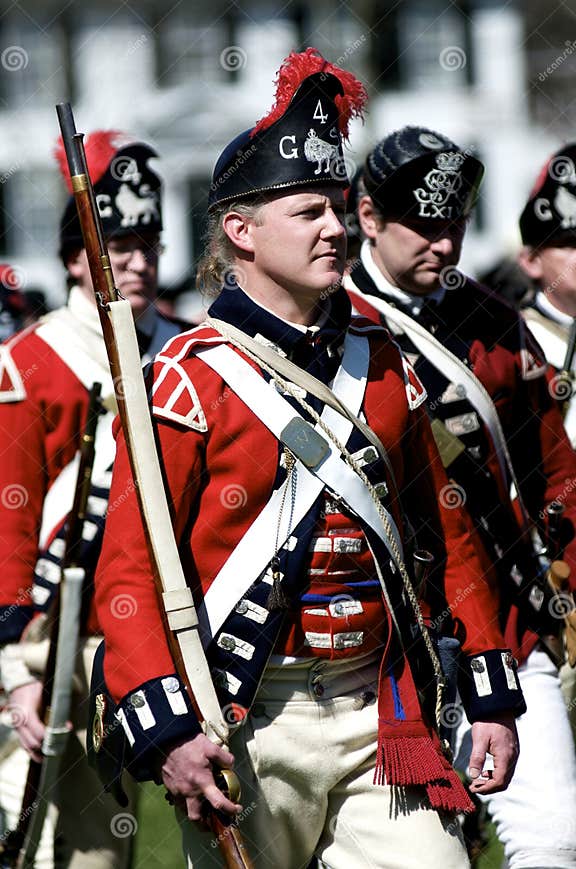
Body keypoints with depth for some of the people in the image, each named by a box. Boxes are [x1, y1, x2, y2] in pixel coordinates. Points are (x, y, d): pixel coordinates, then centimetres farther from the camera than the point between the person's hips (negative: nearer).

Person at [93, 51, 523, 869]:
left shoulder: (385, 365, 11)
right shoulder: (192, 378, -6)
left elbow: (450, 536, 17)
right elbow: (129, 569, -10)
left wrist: (493, 698, 12)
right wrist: (165, 733, -21)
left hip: (380, 717, 4)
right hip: (245, 727, -4)